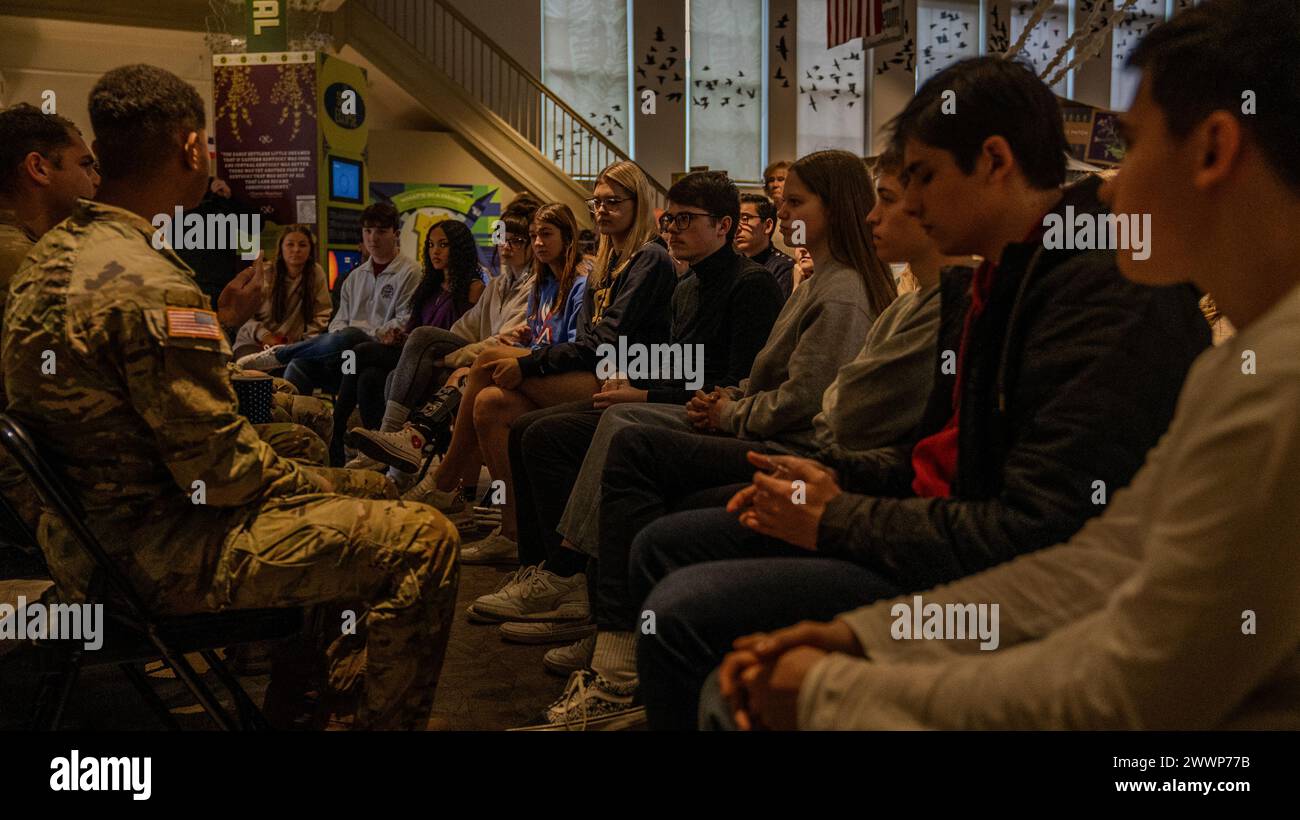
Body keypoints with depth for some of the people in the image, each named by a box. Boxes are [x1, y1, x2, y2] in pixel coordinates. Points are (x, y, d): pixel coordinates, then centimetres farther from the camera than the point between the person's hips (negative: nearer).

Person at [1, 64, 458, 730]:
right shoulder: (150, 287, -25)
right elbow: (221, 470, -22)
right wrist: (317, 488, -5)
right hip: (155, 562, -10)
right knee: (424, 538, -12)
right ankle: (385, 722, 5)